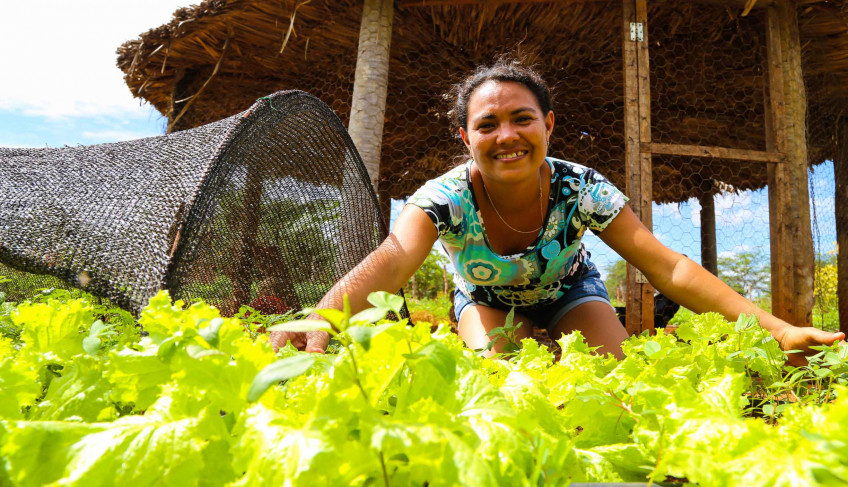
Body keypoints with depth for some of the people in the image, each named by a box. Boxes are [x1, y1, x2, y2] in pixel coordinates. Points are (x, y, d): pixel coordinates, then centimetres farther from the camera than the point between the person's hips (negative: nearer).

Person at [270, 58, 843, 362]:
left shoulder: (581, 188, -28)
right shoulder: (448, 196, -33)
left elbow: (669, 267, -29)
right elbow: (393, 257, -51)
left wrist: (776, 327, -38)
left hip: (569, 294, 1)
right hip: (489, 301, 0)